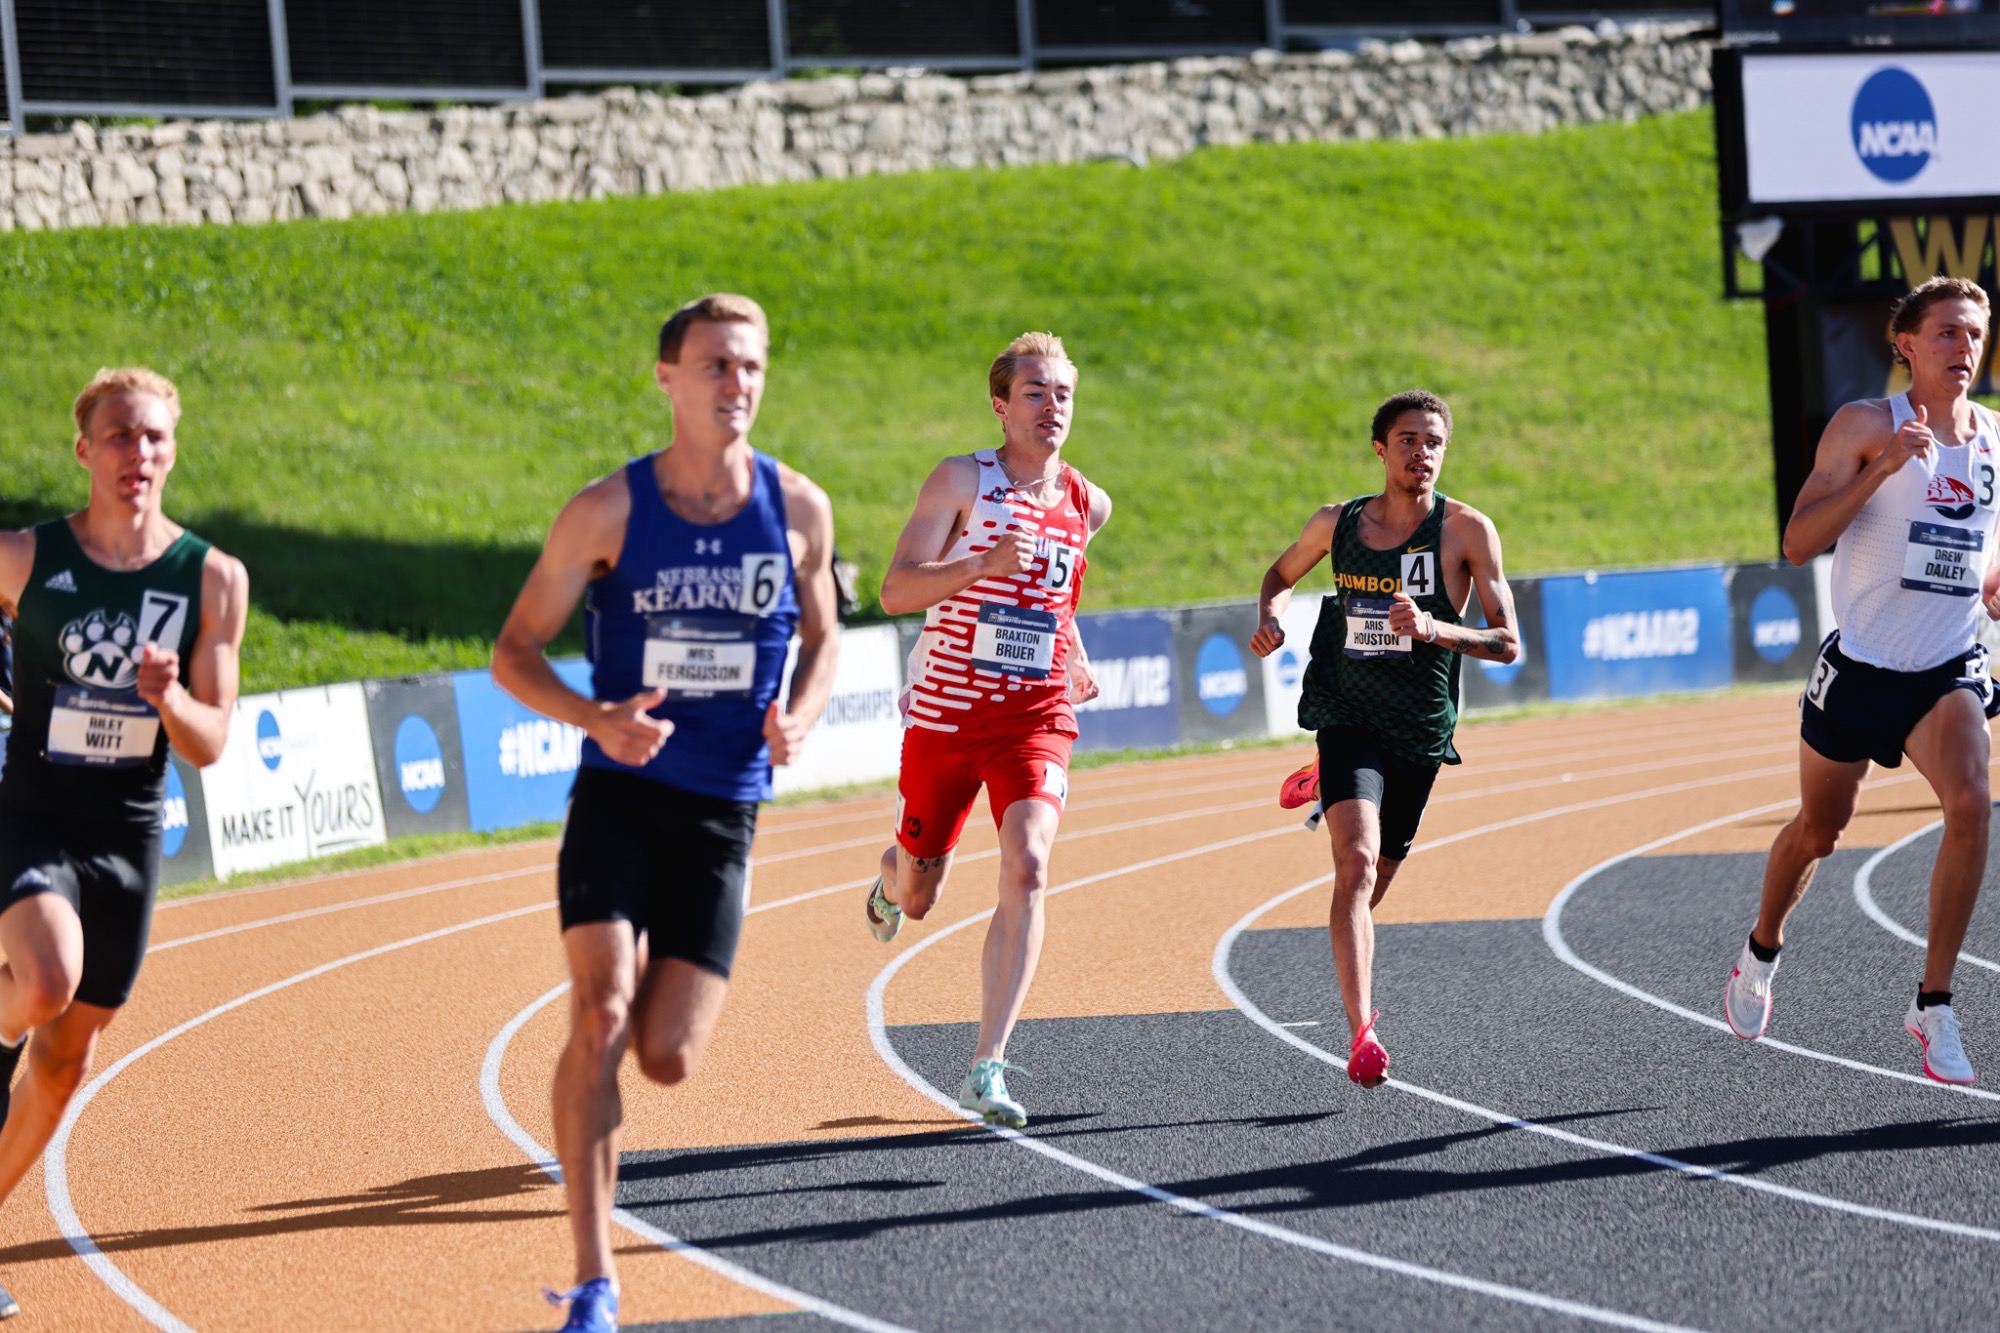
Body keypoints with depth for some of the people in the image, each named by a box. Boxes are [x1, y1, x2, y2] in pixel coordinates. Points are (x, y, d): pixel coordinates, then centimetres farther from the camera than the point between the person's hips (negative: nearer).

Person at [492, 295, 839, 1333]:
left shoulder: (797, 510, 1)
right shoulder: (610, 510, -6)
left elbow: (821, 637, 17)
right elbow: (513, 652, 0)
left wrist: (798, 718, -5)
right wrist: (594, 717, -19)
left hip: (722, 810, 2)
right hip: (618, 794, -2)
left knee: (669, 1059, -5)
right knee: (598, 1019, -19)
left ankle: (654, 970, 35)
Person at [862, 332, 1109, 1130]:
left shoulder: (1087, 504, 7)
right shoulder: (962, 480, -8)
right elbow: (896, 592, -16)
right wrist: (985, 562, -30)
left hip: (1035, 718, 2)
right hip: (944, 716, -2)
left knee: (1026, 868, -23)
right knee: (919, 897, 12)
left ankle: (987, 1069, -22)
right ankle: (894, 879, 54)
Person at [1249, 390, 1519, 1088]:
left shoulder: (1467, 530, -6)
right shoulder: (1338, 523, 1)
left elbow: (1507, 642, -8)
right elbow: (1282, 573, 22)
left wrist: (1433, 628, -25)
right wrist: (1269, 616, 0)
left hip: (1420, 730, 1)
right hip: (1348, 716, -1)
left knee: (1372, 881, 17)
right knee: (1357, 862, -23)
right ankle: (1362, 1034, -29)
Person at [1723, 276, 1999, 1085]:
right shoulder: (1866, 426, -10)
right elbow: (1799, 543, -19)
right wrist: (1883, 467, -29)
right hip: (1861, 664, -2)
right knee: (1819, 828, 14)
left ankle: (1933, 1004, -16)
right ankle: (1761, 952, 46)